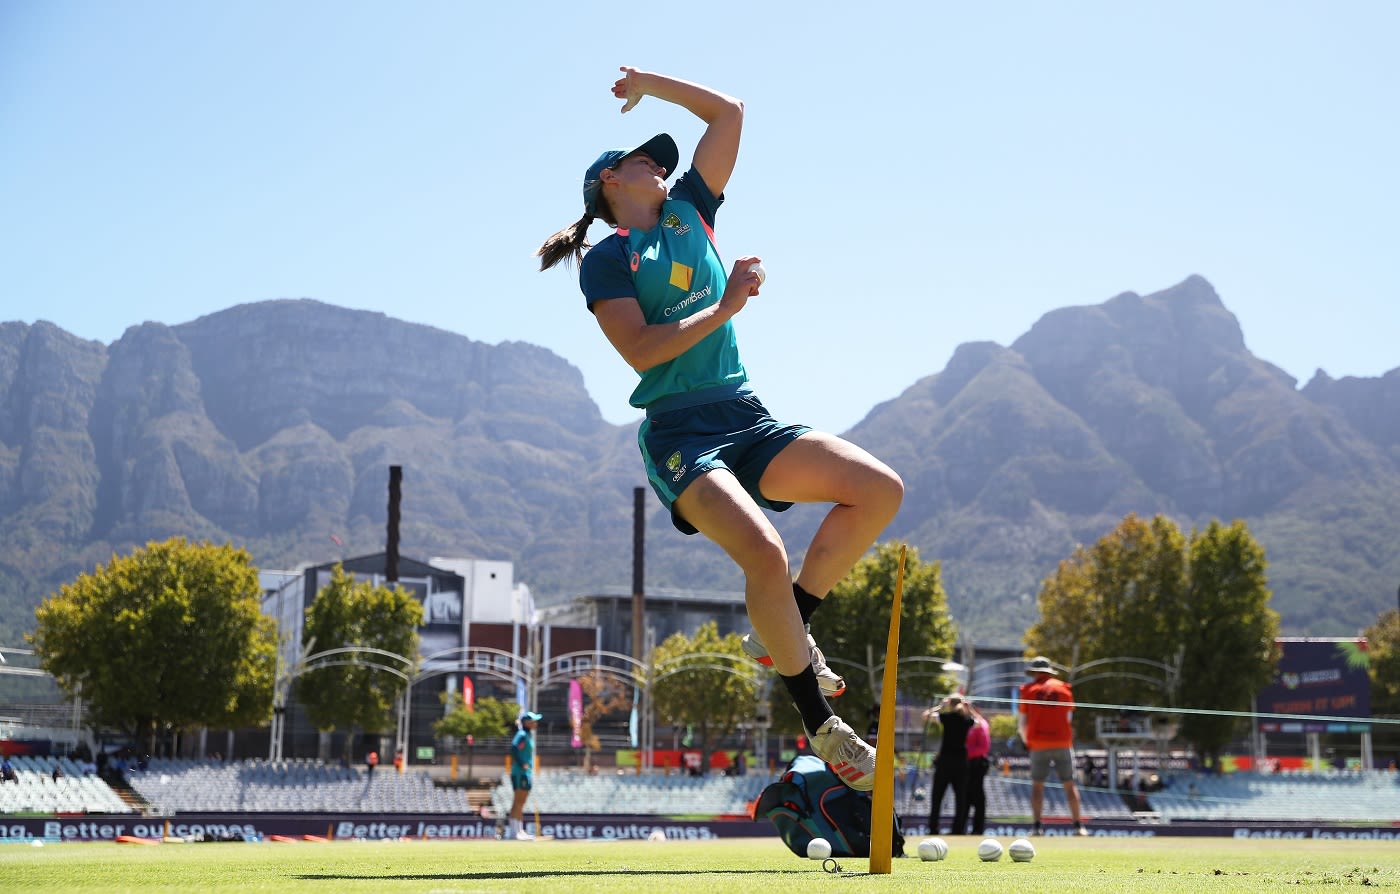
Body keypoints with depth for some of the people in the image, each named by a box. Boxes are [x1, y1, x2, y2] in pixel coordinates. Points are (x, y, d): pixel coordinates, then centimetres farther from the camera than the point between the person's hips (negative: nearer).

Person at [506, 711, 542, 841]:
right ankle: (513, 832, -11)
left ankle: (519, 831, 18)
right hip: (521, 773, -10)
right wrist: (522, 764, -24)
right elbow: (514, 748, -28)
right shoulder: (522, 735, -14)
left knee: (521, 802, 13)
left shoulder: (528, 734, 16)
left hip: (526, 772, 10)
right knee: (518, 801, -10)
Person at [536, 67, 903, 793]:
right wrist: (724, 306, -14)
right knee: (766, 554, -29)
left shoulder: (690, 211, 19)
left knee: (880, 489, -10)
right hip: (680, 433, -7)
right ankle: (822, 729, -14)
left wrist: (650, 82, 23)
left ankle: (782, 633, 3)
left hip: (747, 420, 7)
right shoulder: (604, 260, 3)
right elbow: (639, 351, -12)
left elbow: (728, 113, 22)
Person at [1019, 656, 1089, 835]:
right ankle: (1078, 825, 1)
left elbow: (1022, 722, 3)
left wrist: (1026, 740, 18)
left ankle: (1036, 826, -4)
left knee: (1037, 785, 5)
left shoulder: (1028, 690, 4)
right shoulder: (1063, 688, 8)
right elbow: (1068, 718, 9)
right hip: (1062, 743, 1)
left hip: (1038, 744, -1)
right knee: (1069, 784, 6)